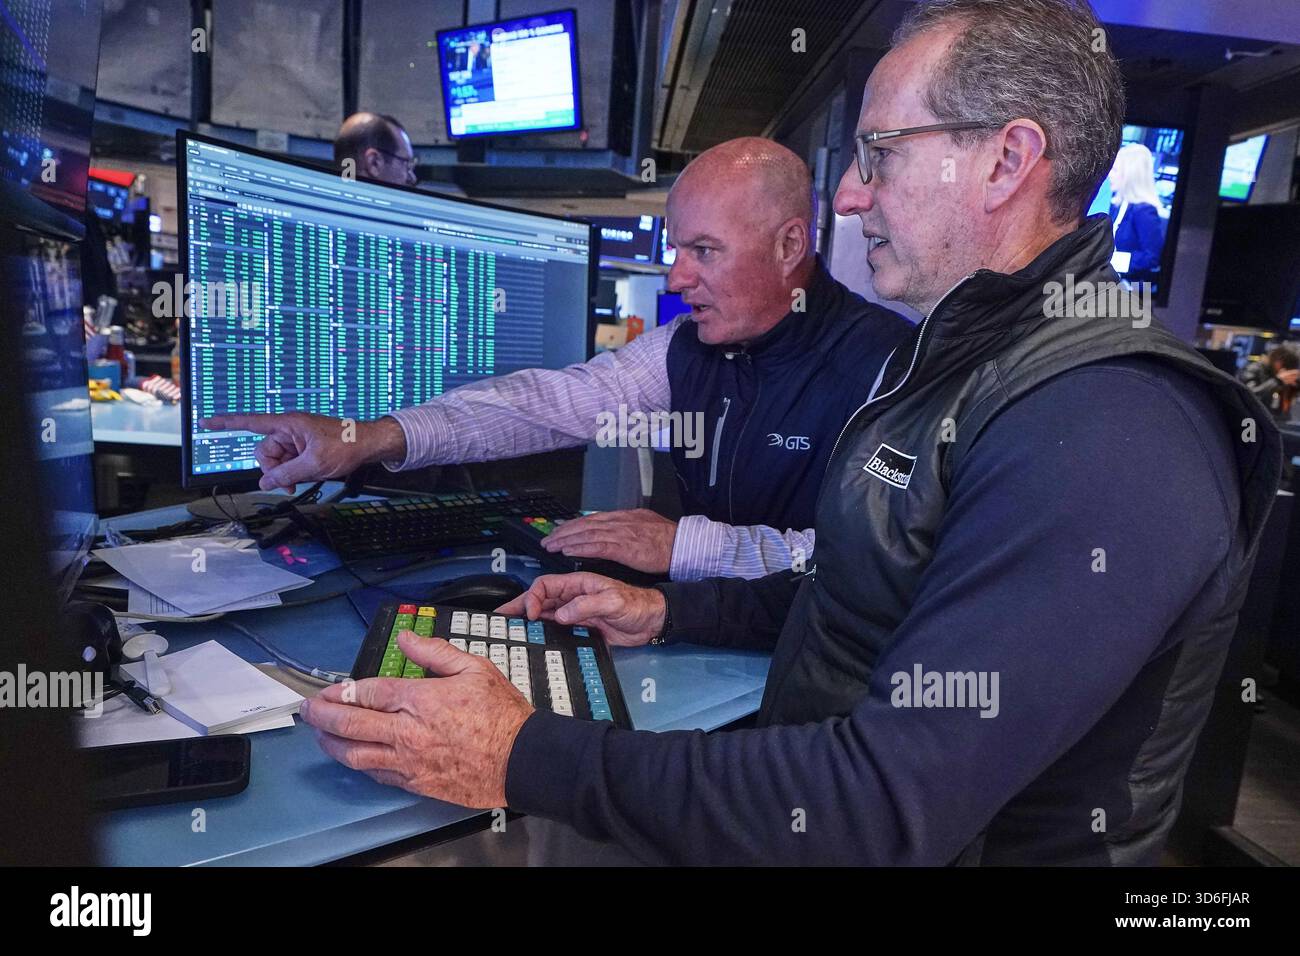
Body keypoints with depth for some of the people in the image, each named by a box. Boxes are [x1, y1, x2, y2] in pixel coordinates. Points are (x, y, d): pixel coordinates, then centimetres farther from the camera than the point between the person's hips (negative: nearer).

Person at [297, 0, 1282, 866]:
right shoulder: (958, 353, 6)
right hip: (807, 802, 8)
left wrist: (528, 759, -26)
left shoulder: (1106, 438, -28)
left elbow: (892, 802, -31)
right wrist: (669, 611, 3)